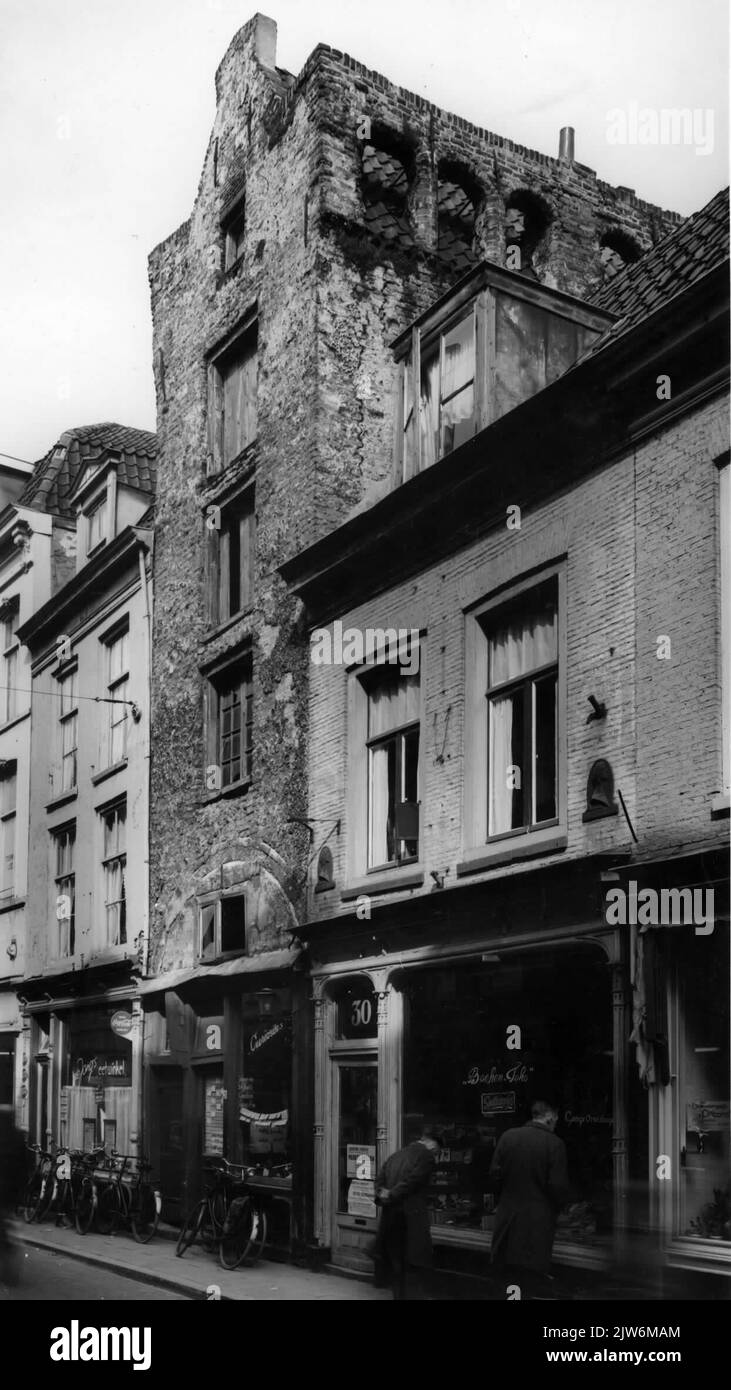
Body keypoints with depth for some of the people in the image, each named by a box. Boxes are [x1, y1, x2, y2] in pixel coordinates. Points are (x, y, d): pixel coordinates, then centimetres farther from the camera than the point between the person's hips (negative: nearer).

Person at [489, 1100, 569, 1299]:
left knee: (511, 1275, 16)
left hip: (508, 1213, 3)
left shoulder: (507, 1136, -3)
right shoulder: (555, 1144, -12)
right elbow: (558, 1185, -13)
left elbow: (495, 1173, -1)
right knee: (534, 1277, 7)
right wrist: (555, 1208, 6)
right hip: (539, 1217, -3)